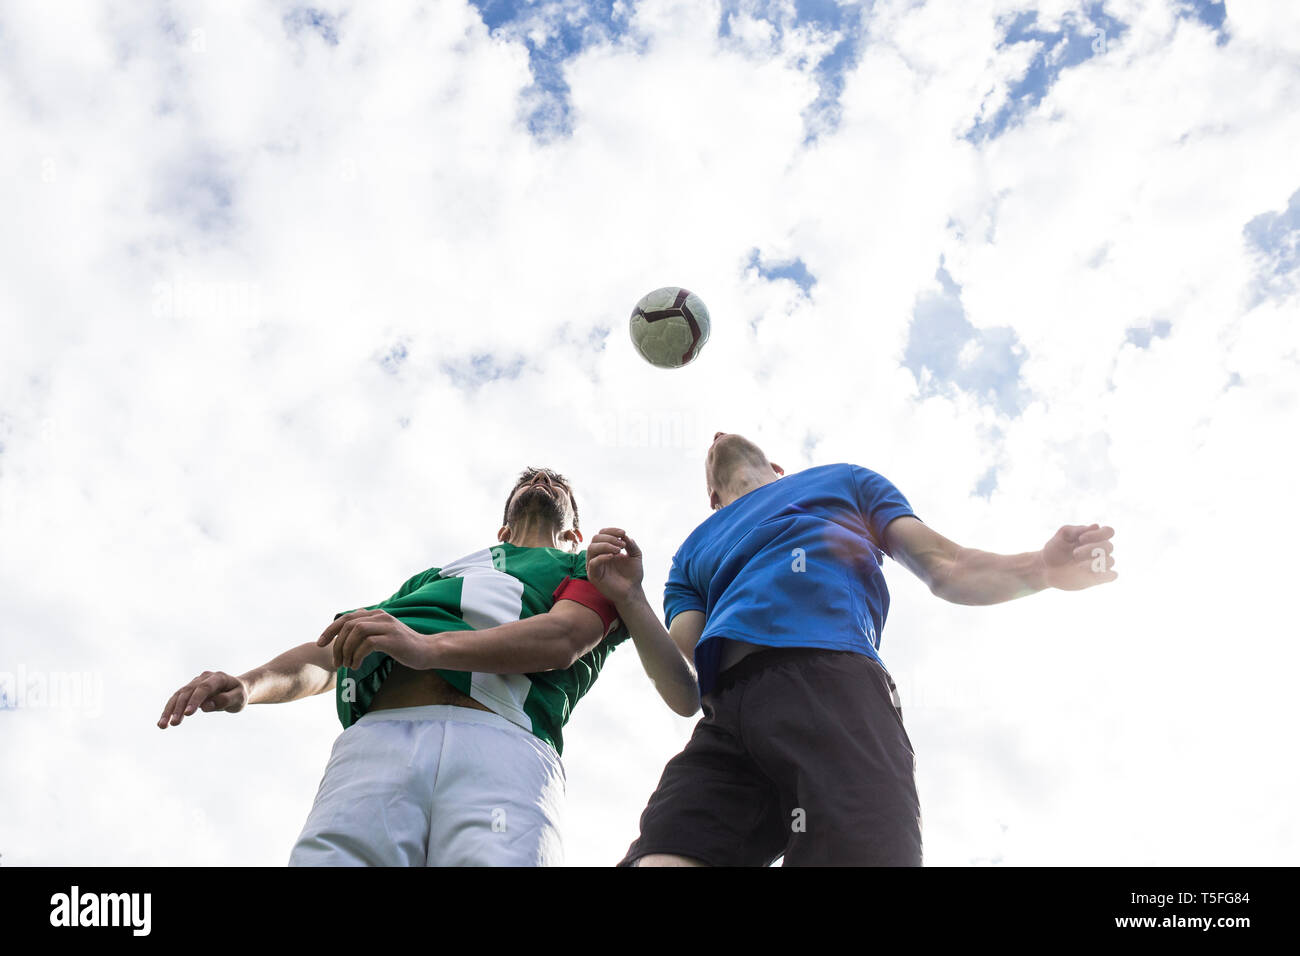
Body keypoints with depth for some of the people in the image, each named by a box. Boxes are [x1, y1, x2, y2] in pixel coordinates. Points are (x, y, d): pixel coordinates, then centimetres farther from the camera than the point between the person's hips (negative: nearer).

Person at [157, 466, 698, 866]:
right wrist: (249, 684, 10)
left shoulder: (592, 568, 31)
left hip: (501, 746, -3)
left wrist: (428, 647, -9)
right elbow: (328, 658, 34)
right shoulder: (432, 578, 43)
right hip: (377, 736, 3)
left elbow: (561, 639, 7)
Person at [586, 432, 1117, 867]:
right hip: (723, 720, 2)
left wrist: (1043, 569, 3)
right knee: (661, 855, -24)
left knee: (859, 851, -27)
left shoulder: (845, 482, 35)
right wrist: (630, 602, 4)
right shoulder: (693, 553, 38)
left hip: (833, 682, -2)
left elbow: (946, 570, 23)